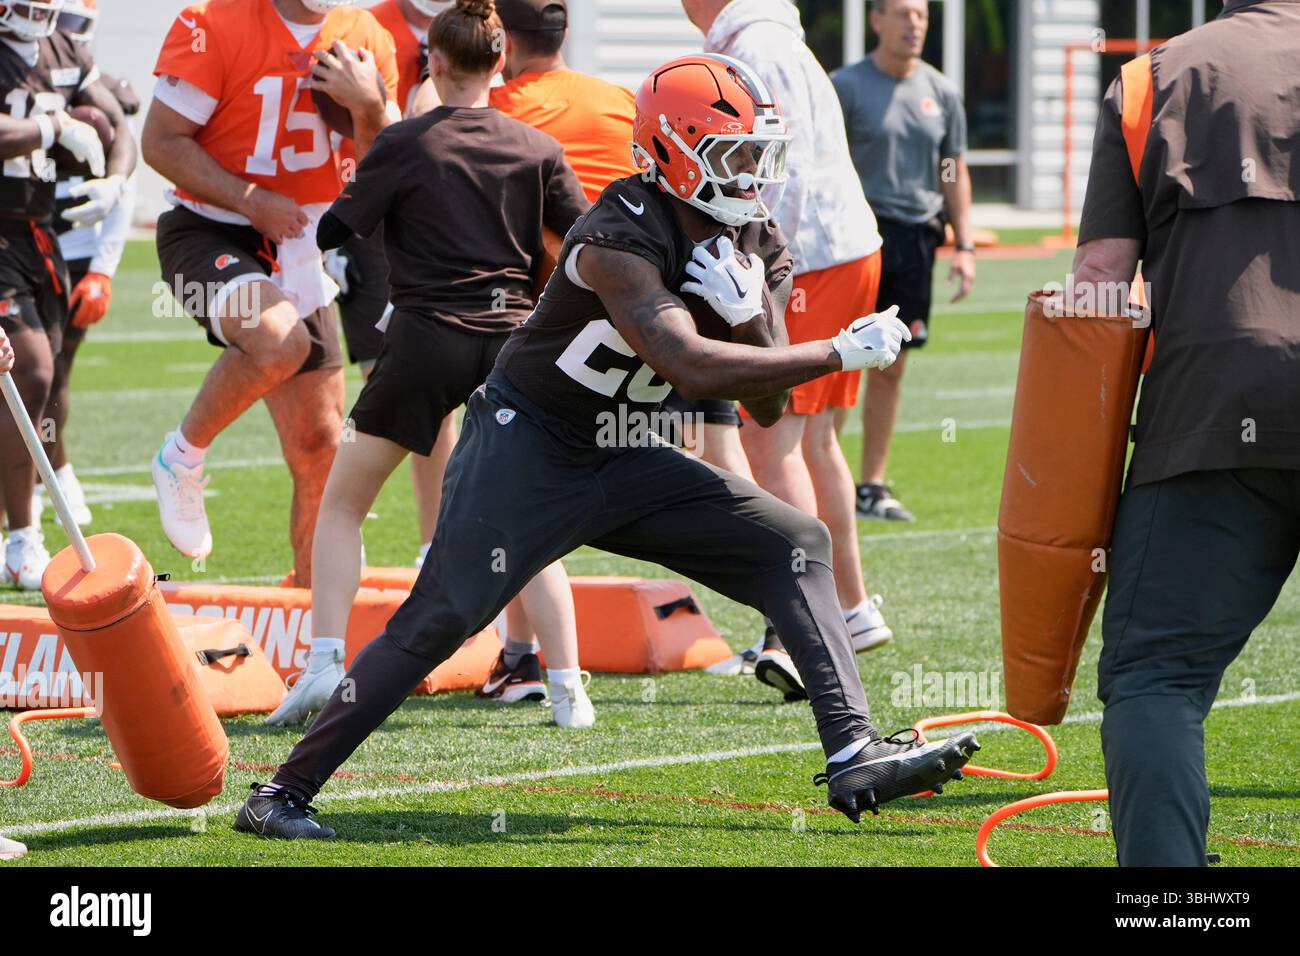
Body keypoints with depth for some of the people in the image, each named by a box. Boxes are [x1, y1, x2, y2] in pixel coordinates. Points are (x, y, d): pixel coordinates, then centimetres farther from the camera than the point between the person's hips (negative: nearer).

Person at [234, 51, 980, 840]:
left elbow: (767, 407, 6)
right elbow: (692, 368, -38)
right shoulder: (620, 241, -24)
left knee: (795, 544, -2)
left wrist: (747, 310, -14)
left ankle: (856, 756, -9)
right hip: (528, 450, -8)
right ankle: (285, 792, -9)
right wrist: (841, 353, -32)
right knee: (439, 619, -16)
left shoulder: (736, 242, 2)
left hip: (625, 463, 8)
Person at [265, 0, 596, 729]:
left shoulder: (405, 145, -3)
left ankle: (325, 663, -3)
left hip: (426, 339, -3)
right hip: (511, 336, 3)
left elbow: (337, 229, 0)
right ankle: (567, 685, 3)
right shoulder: (537, 149, 5)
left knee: (343, 505, 12)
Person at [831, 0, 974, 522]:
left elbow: (954, 172, 17)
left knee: (891, 368, 8)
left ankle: (872, 485, 14)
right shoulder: (846, 86, -3)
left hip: (917, 237, 5)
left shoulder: (941, 93, 12)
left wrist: (963, 245, 9)